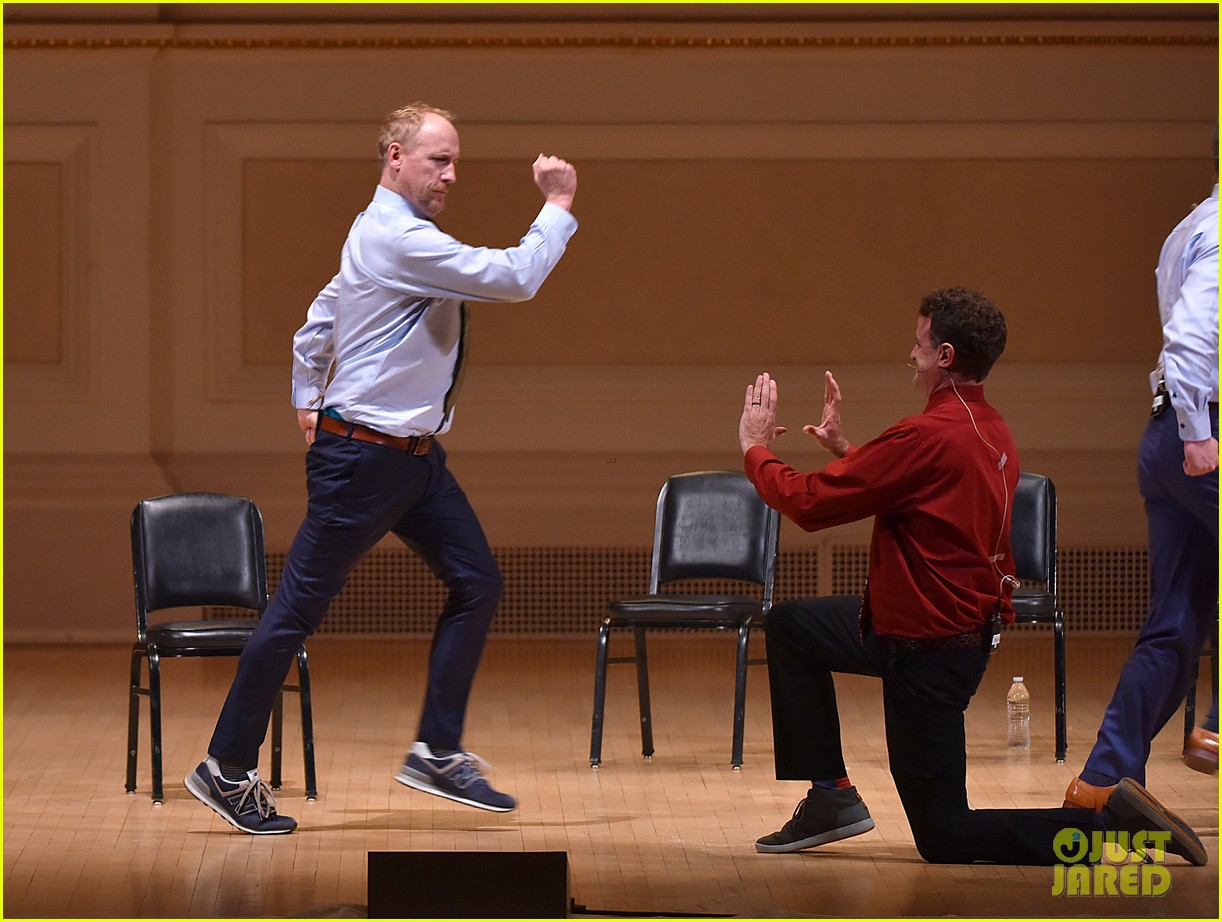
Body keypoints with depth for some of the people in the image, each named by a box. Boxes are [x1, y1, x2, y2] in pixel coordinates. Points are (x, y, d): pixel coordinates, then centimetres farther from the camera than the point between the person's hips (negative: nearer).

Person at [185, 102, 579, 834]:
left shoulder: (387, 234, 15)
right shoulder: (399, 238, -19)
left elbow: (321, 319, 26)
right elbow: (514, 279, -26)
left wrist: (307, 397, 34)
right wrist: (559, 209, -16)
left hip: (417, 454, 10)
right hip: (365, 457, -10)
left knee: (477, 583, 4)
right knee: (300, 608, -3)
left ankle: (437, 753, 8)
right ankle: (228, 770, 5)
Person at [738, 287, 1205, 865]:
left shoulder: (931, 436, -27)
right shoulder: (990, 431, 3)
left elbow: (809, 503, -19)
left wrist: (755, 448, -2)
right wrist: (842, 447, 24)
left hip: (929, 652, -10)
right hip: (963, 626, 10)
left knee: (945, 838, -1)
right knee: (789, 626, 23)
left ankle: (1109, 819, -11)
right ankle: (830, 798, 23)